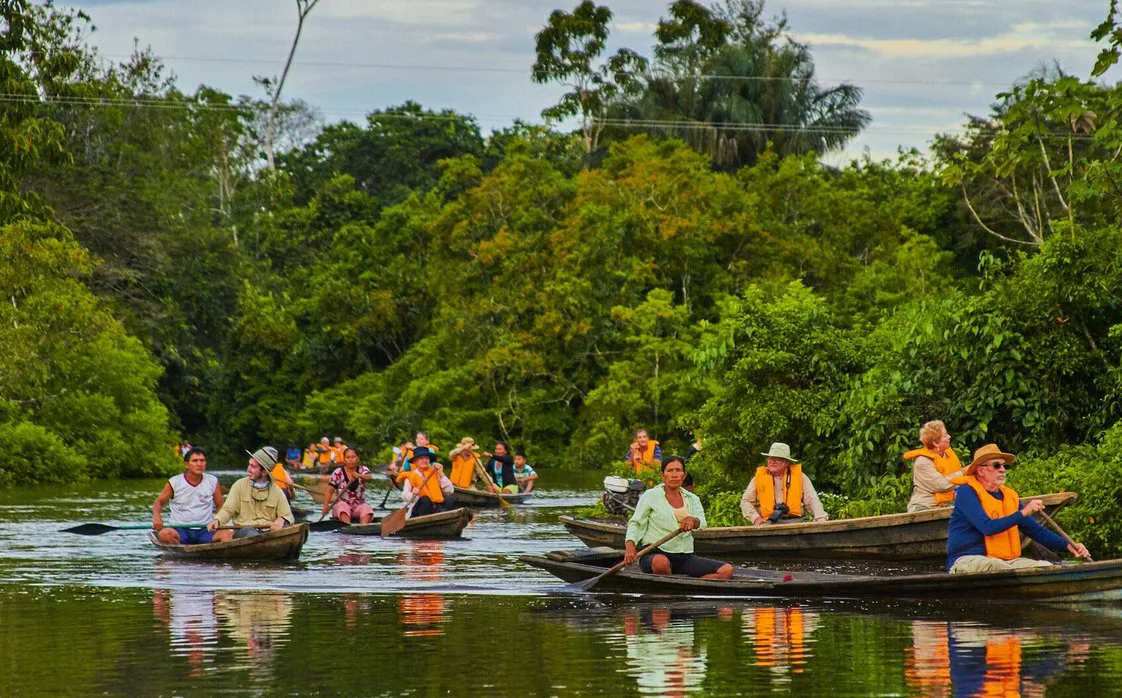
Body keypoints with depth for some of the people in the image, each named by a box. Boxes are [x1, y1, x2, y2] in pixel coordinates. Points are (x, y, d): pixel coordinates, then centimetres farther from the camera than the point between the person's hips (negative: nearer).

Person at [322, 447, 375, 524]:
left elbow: (369, 477, -18)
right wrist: (326, 505, -24)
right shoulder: (338, 473, 1)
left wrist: (359, 476, -41)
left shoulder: (363, 470, 5)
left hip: (359, 507, 1)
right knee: (343, 506, -33)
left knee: (367, 509, -29)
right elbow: (330, 491, -6)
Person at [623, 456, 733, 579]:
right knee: (661, 562, -44)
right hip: (655, 554, -5)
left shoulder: (692, 499, 17)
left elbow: (702, 522, -1)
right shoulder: (650, 496, 6)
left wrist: (692, 520, -27)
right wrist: (630, 546, -20)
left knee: (726, 570, -17)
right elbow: (636, 523, 0)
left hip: (685, 558, 5)